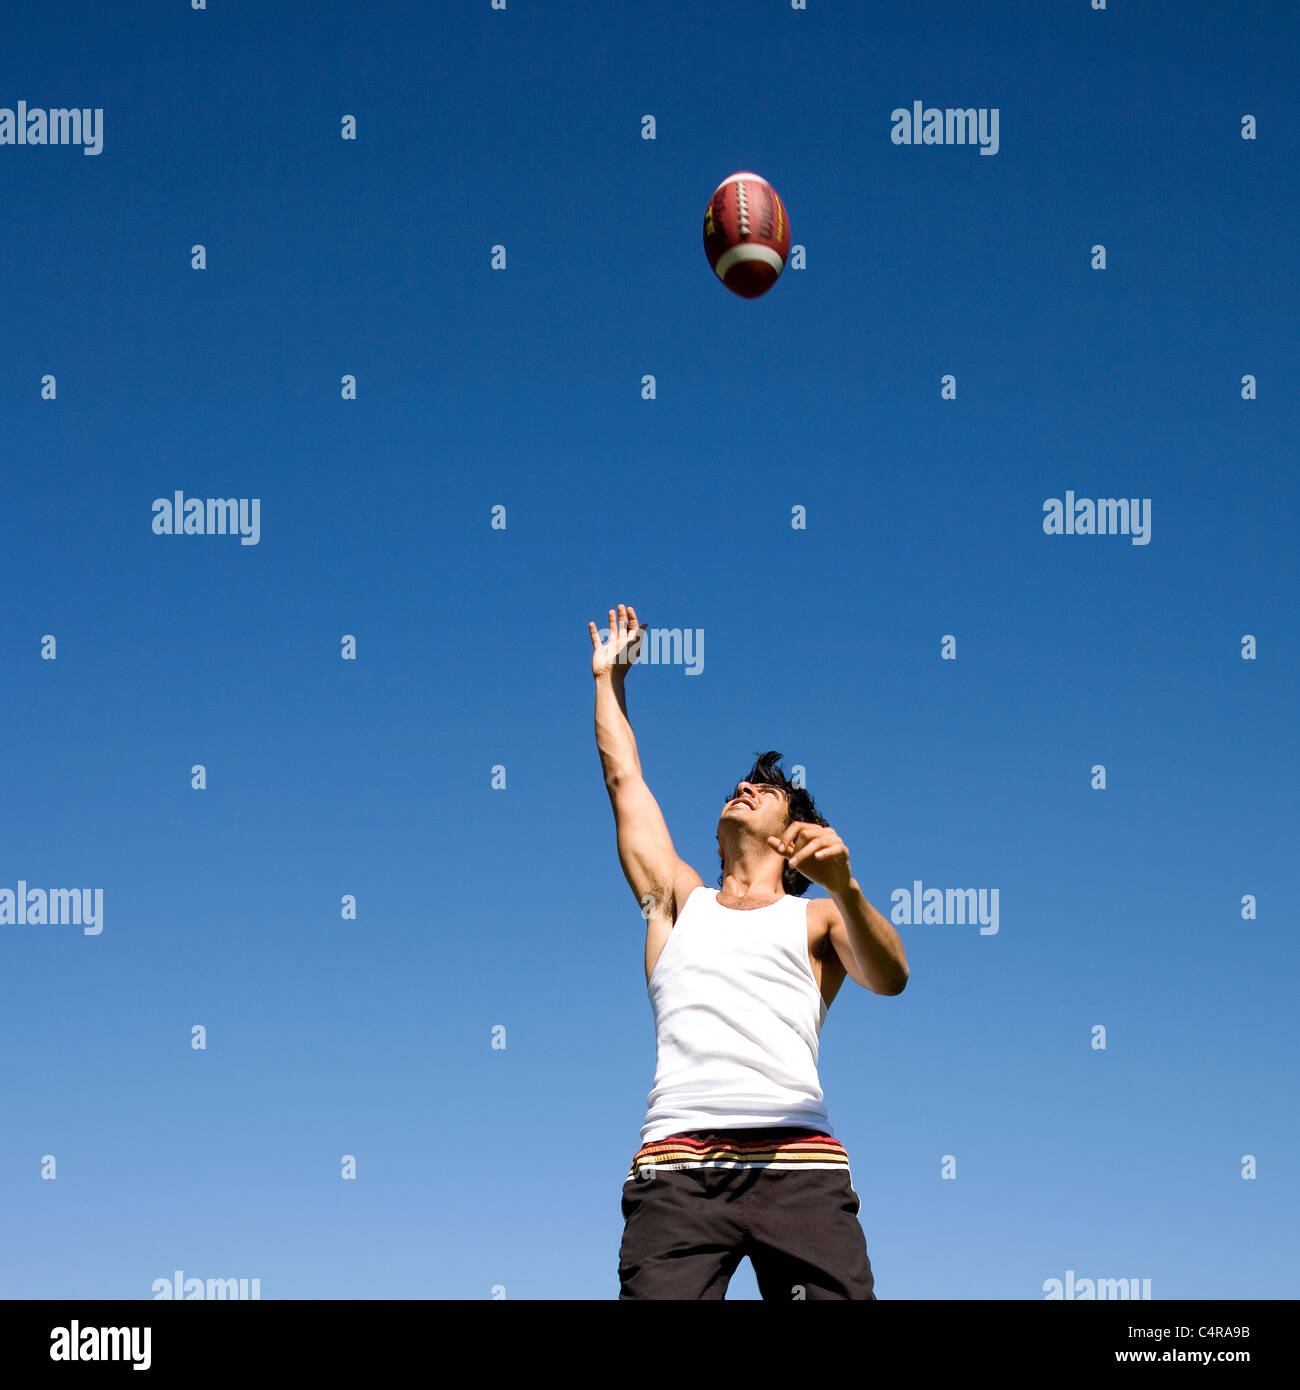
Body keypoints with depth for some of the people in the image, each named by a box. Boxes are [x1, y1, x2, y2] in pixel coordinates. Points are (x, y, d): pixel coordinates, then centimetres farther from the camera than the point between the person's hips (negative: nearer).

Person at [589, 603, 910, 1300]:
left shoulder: (815, 918, 21)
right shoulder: (679, 900, 28)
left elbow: (889, 978, 0)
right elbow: (623, 777, 35)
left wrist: (844, 887, -17)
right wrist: (608, 676, 45)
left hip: (799, 1161, -1)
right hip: (675, 1162, 1)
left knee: (836, 1295, -21)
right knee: (657, 1296, -21)